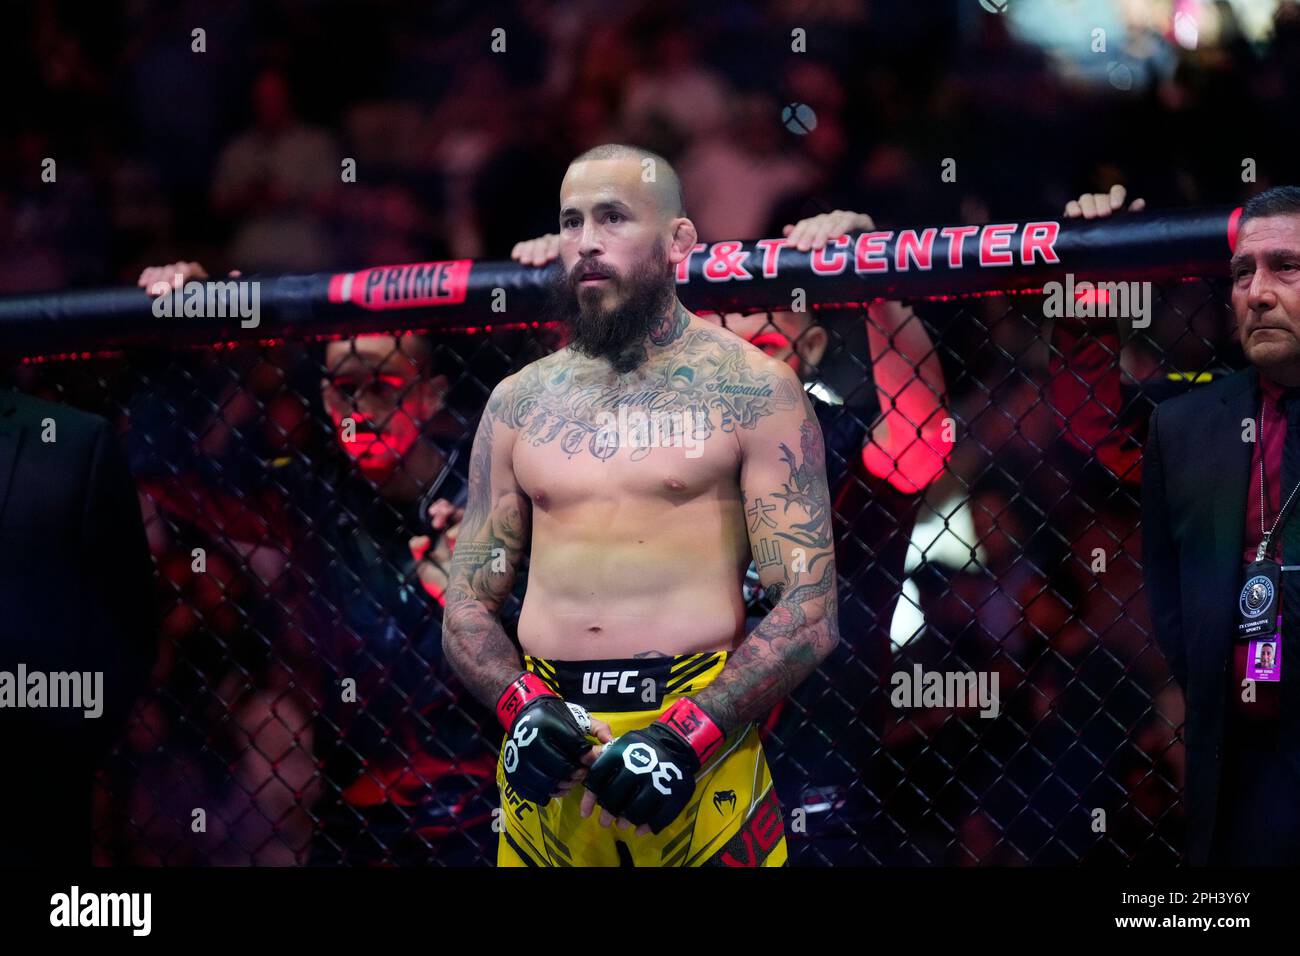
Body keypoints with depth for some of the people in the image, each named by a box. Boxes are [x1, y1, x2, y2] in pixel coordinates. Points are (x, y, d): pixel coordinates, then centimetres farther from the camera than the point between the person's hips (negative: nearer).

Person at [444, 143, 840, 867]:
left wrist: (687, 737, -19)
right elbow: (470, 608, 11)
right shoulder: (519, 402, 10)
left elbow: (809, 612, -7)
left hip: (703, 747, -3)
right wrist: (523, 707, -9)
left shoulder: (750, 388, -1)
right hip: (547, 752, 3)